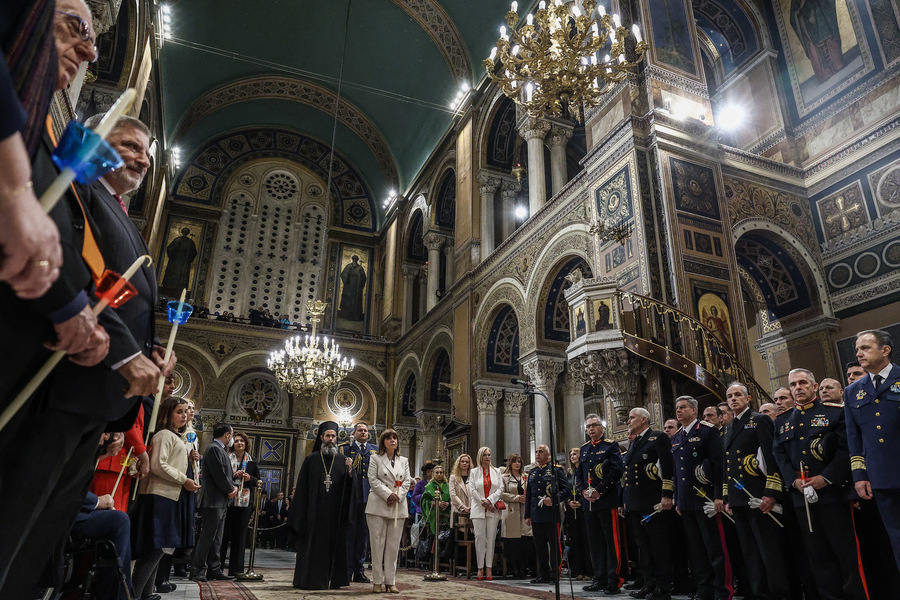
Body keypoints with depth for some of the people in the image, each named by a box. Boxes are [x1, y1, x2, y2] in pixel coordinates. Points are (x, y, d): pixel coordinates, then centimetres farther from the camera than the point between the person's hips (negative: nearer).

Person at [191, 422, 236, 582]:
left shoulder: (221, 450, 19)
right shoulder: (214, 449, -12)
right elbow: (219, 474, -19)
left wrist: (234, 487, 3)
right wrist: (230, 490, -7)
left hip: (221, 502, 10)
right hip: (213, 501, -10)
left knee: (216, 539, 13)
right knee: (207, 537, -5)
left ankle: (214, 570, 19)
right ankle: (198, 571, 3)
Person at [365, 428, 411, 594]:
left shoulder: (404, 461, 16)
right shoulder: (375, 459, 7)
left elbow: (407, 481, 9)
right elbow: (373, 480, -3)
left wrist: (398, 496, -8)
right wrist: (388, 494, -13)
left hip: (398, 507, 3)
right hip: (378, 506, -3)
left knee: (393, 545, 3)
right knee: (378, 544, -2)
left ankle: (390, 581, 9)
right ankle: (378, 581, 6)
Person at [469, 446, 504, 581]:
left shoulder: (497, 471, 12)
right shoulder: (474, 472, 9)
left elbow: (500, 488, 4)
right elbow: (472, 490, 1)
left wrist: (489, 500, -9)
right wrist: (483, 502, -9)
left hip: (493, 509, 1)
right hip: (478, 509, -1)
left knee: (491, 538, -1)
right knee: (480, 538, -5)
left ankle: (488, 568, 3)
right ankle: (480, 568, 1)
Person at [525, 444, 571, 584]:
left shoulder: (556, 470, 0)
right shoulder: (532, 473, 16)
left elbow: (567, 490, -4)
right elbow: (528, 495, 18)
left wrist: (553, 500, -17)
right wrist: (527, 515, 13)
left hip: (551, 514, -5)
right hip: (536, 515, 5)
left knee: (554, 545, 0)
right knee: (540, 546, 9)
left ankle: (555, 575, 9)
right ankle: (543, 574, 18)